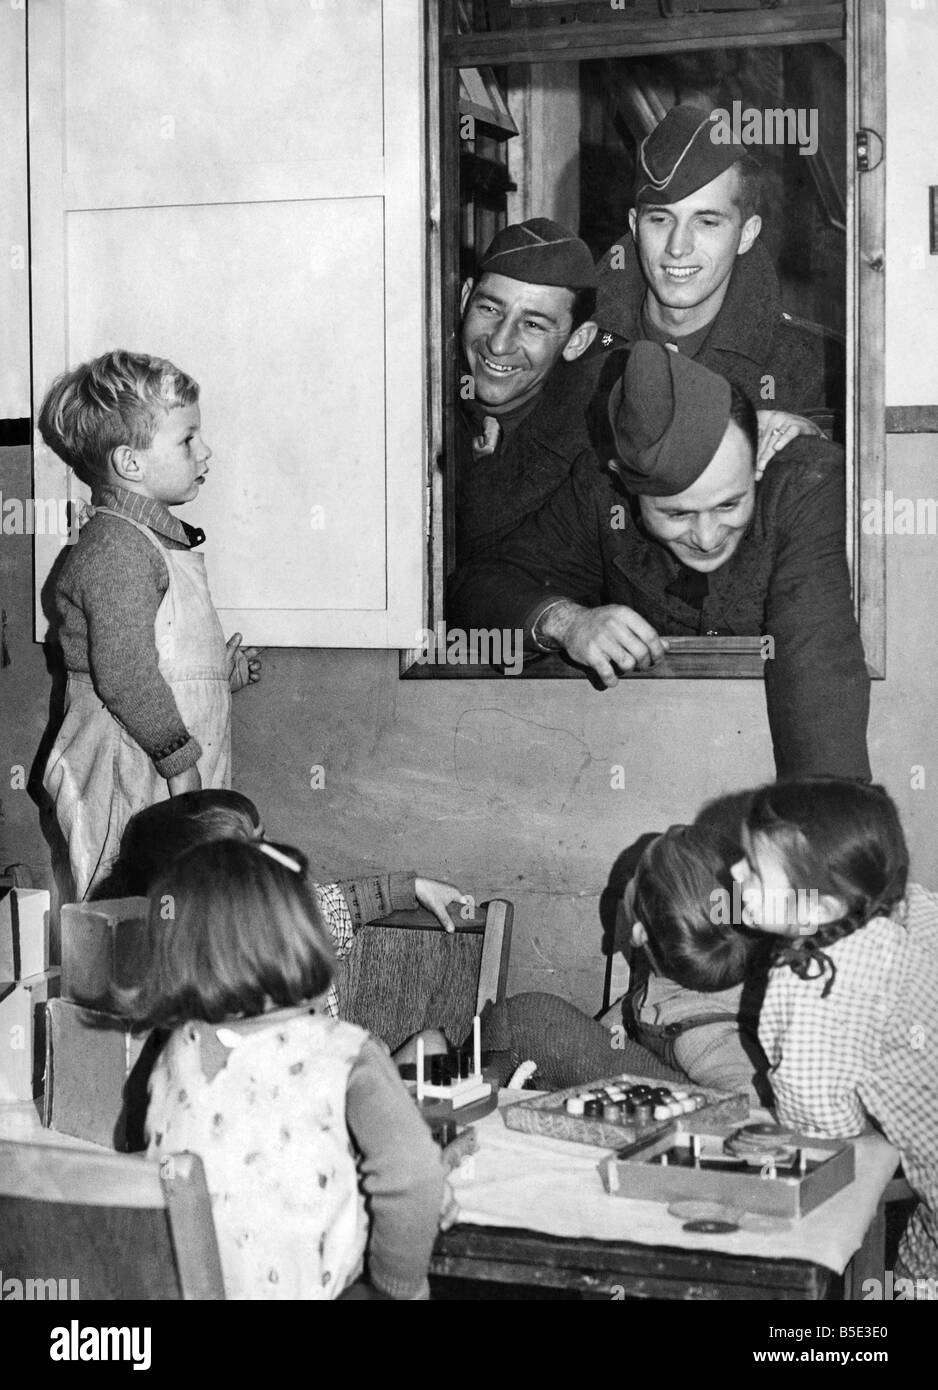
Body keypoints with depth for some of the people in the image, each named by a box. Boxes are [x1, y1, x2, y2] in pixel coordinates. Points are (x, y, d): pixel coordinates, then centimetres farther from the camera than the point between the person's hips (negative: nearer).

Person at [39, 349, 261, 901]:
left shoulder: (155, 539, 16)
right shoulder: (116, 550, -17)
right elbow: (124, 675, -23)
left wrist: (223, 672, 16)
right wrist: (179, 758, -20)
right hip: (132, 774, -10)